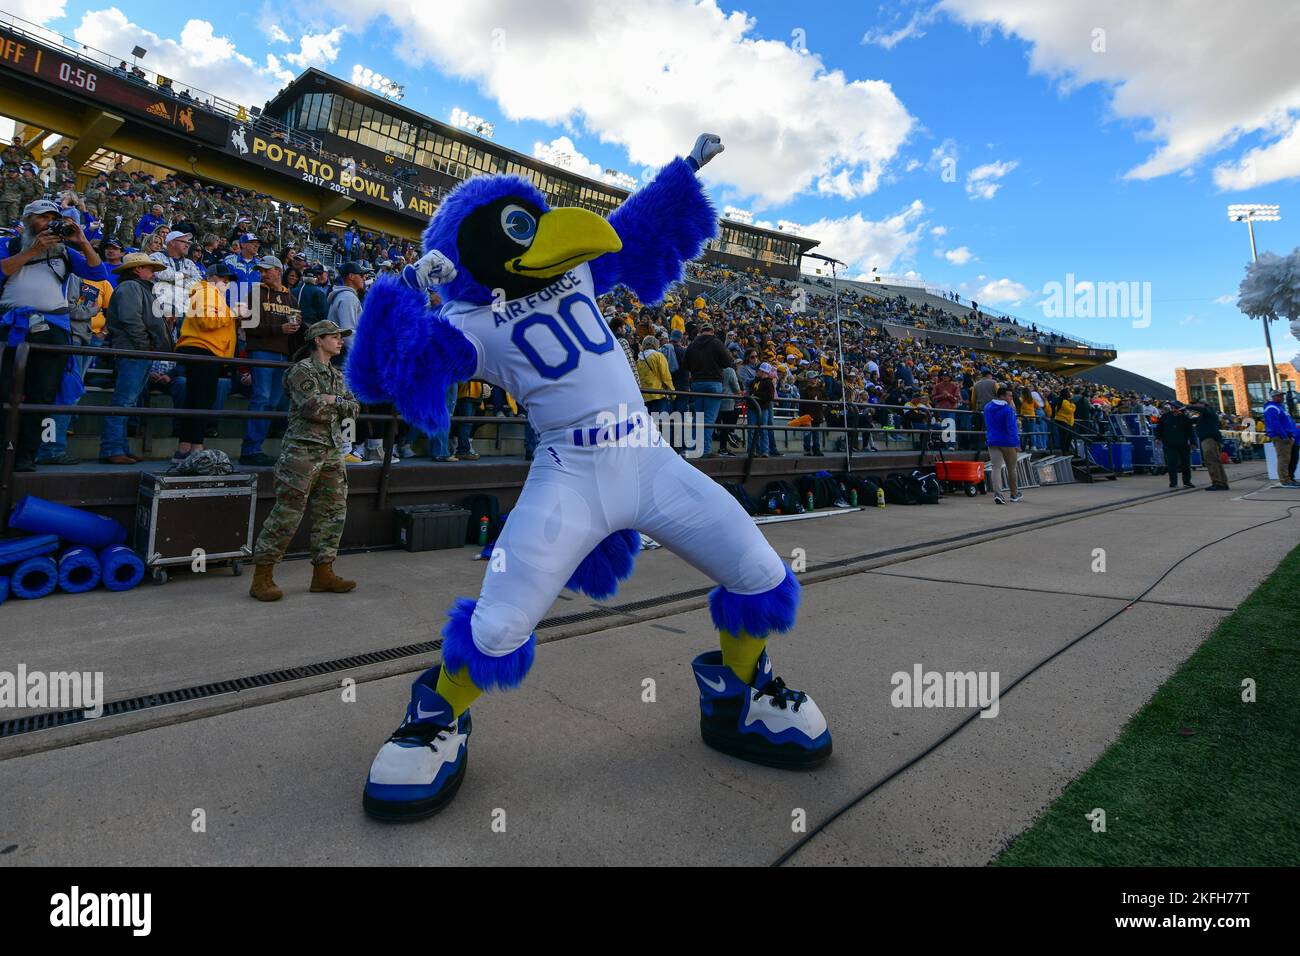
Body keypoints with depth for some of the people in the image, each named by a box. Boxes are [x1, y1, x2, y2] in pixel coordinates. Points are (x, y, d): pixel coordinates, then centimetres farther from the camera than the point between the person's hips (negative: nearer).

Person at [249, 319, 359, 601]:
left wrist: (329, 402, -4)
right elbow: (311, 408, -18)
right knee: (287, 514, -6)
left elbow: (354, 408, 11)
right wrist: (334, 402, -1)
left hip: (332, 453, 8)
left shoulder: (336, 375, 18)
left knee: (332, 514, 7)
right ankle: (262, 577, 4)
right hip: (303, 450, -8)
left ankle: (323, 573, 15)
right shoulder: (302, 370, -6)